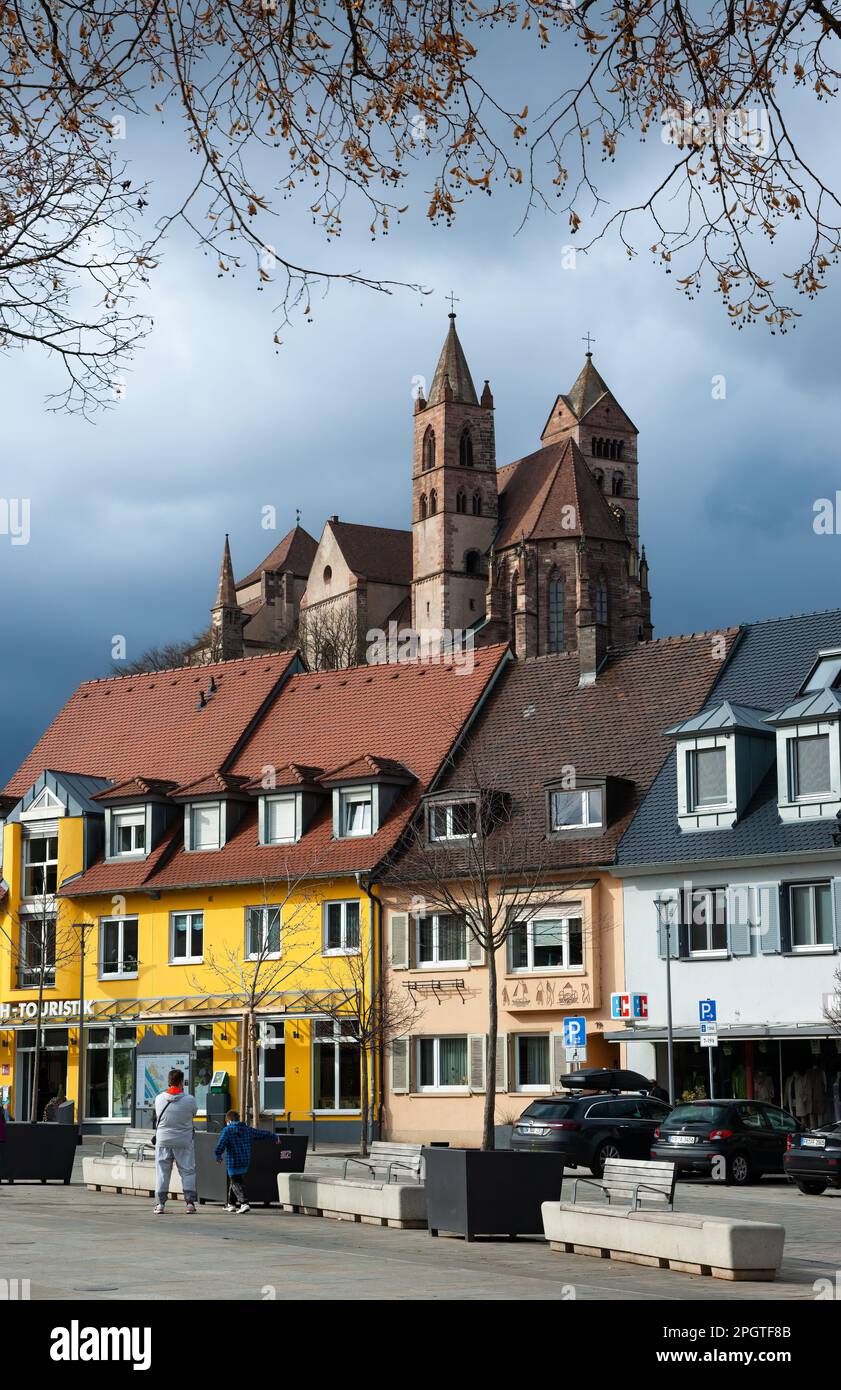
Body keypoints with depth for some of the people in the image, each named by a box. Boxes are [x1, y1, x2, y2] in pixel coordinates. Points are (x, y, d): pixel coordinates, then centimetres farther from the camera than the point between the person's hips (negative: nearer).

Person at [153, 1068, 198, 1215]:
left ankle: (160, 1203, 7)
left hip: (163, 1141, 1)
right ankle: (190, 1202, 4)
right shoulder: (190, 1100, -13)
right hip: (184, 1141, -1)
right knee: (188, 1171, 8)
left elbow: (158, 1117, 7)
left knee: (162, 1171, 8)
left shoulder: (159, 1099, -7)